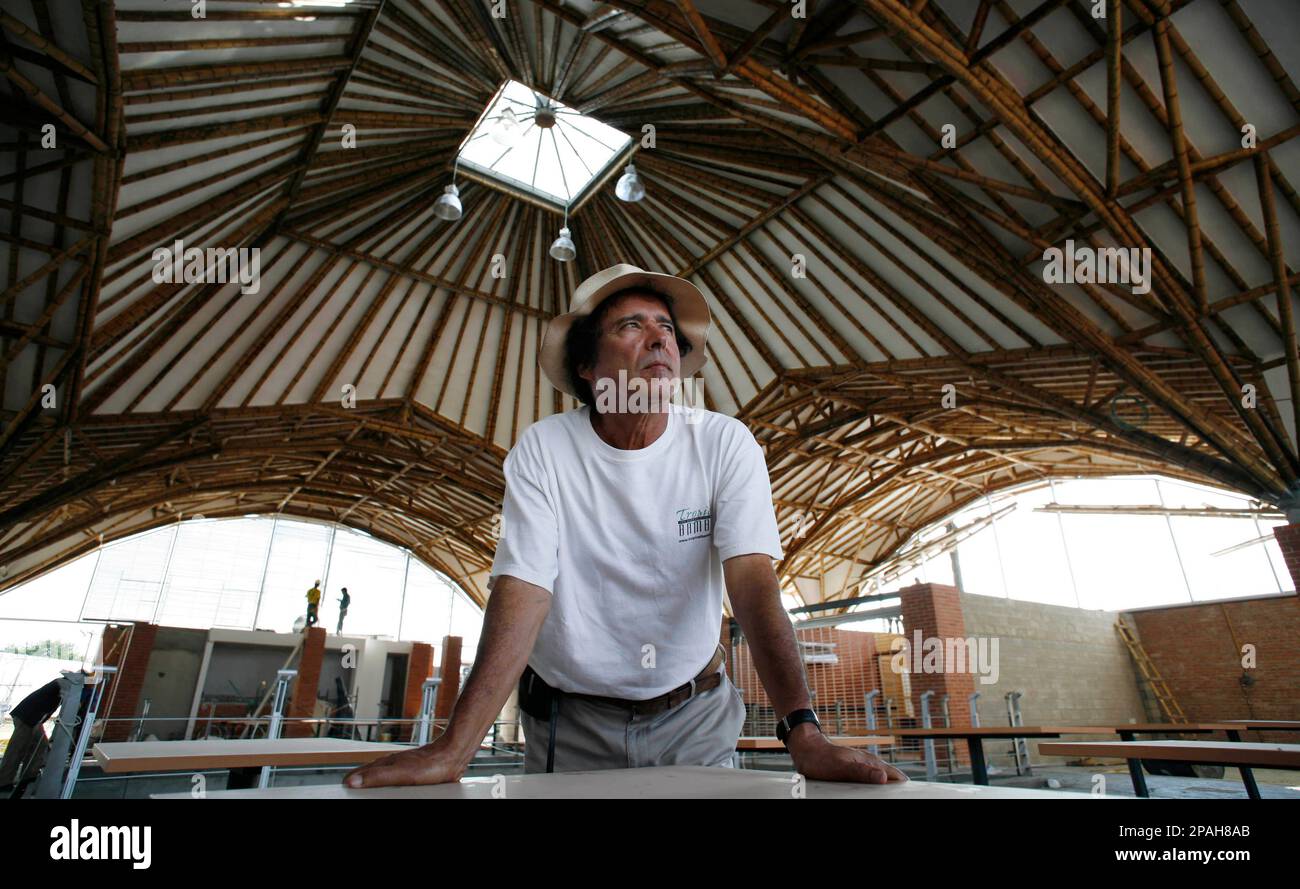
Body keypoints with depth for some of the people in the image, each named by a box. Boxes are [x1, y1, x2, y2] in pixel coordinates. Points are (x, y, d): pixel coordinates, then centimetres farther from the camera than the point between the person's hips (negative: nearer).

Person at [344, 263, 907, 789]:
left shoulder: (725, 443, -13)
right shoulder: (543, 449, -13)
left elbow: (753, 582, -20)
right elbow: (523, 590, -20)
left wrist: (804, 733, -31)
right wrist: (454, 748, -29)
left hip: (694, 716, 1)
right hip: (569, 721, 0)